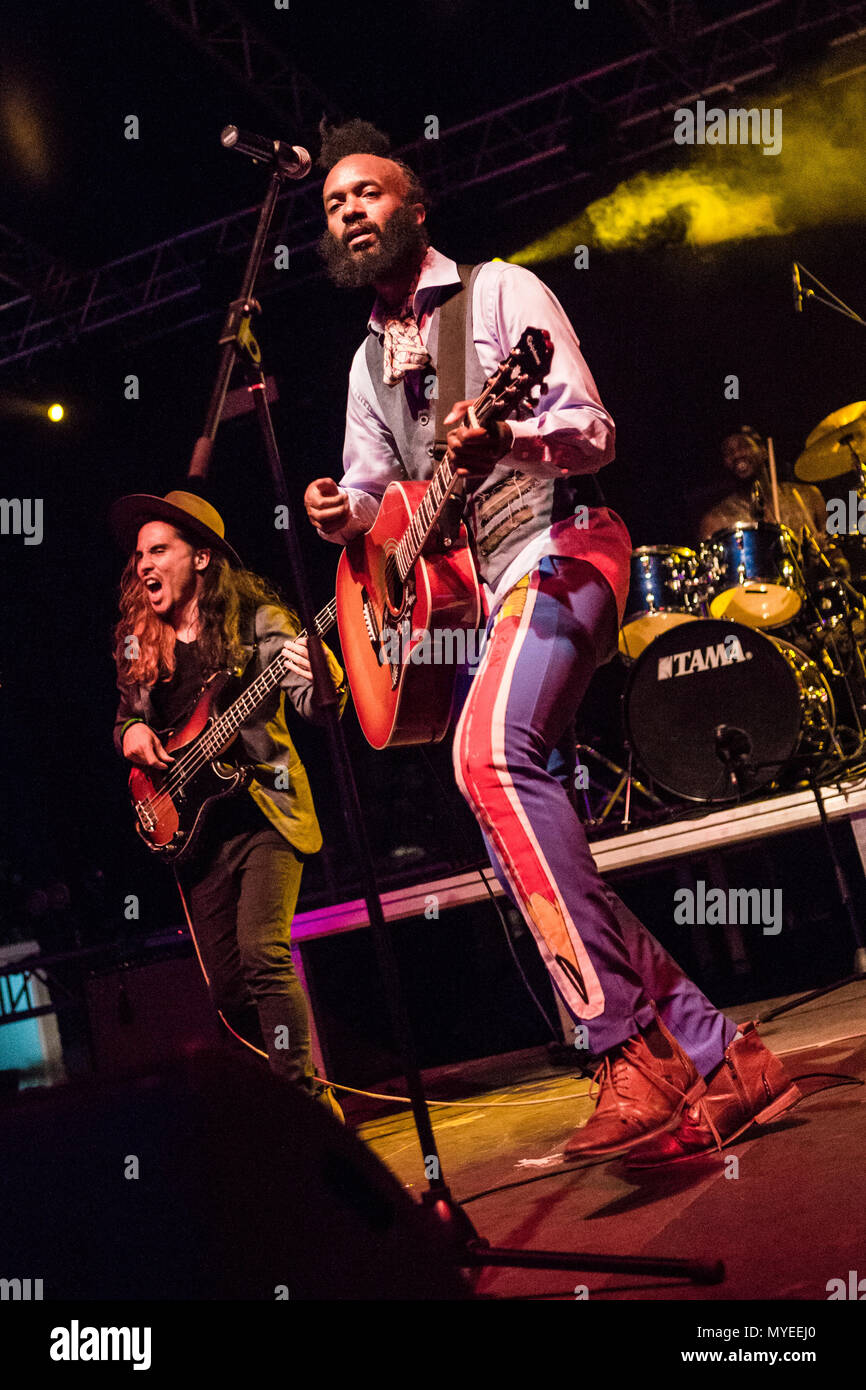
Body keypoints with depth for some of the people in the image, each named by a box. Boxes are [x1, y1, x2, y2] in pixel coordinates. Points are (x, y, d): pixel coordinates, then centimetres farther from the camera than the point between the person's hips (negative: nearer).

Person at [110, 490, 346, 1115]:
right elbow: (127, 716, 25)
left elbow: (316, 708, -13)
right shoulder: (137, 643, 10)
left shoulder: (258, 622, -5)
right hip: (191, 823, 5)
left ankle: (307, 1097, -13)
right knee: (225, 983, 6)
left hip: (265, 809, -5)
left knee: (263, 957, -20)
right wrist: (131, 733, 1)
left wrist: (317, 677, -36)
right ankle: (296, 1074, 25)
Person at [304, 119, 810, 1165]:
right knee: (524, 859, -3)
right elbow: (371, 492, 26)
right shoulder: (369, 361, 23)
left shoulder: (498, 289, 3)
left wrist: (507, 439, -28)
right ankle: (715, 1057, 2)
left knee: (489, 753, -34)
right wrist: (337, 511, 1)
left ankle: (633, 1048, -30)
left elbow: (593, 430, -7)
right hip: (472, 590, 8)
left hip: (557, 550, -8)